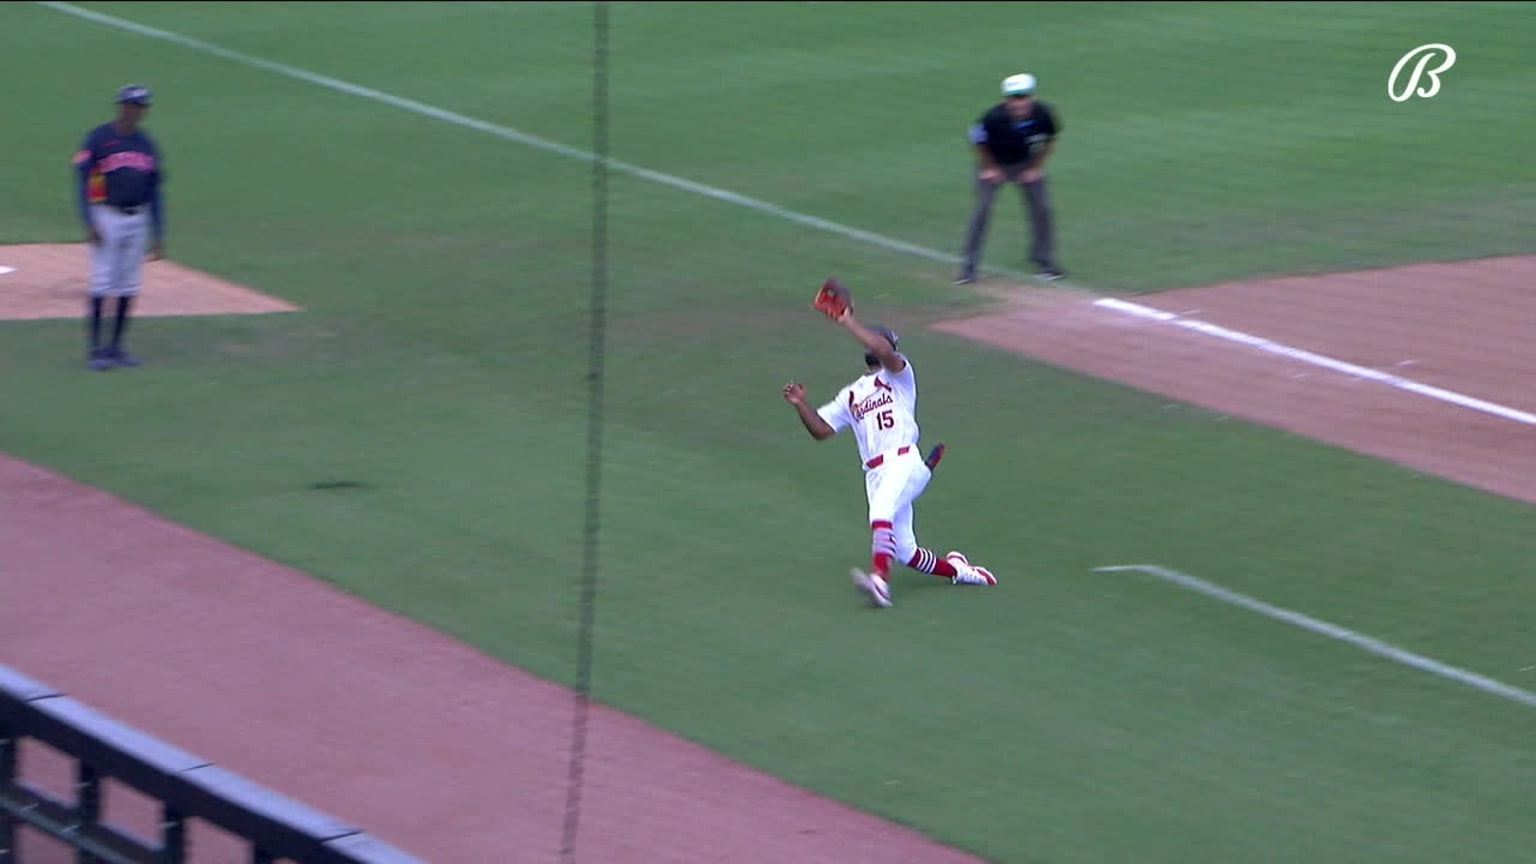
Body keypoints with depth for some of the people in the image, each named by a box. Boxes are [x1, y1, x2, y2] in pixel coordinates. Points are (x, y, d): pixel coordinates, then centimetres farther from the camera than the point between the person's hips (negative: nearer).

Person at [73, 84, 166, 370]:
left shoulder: (146, 144, 10)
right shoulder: (98, 139, -6)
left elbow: (154, 191, 14)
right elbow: (82, 182, -9)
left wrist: (158, 235, 10)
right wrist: (89, 224, -18)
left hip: (138, 219, 5)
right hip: (107, 218, -5)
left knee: (128, 288, 6)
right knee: (102, 285, -6)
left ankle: (116, 347, 14)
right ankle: (94, 350, -2)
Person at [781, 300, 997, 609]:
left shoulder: (899, 375, 9)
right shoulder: (850, 396, 26)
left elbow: (883, 350, -13)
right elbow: (821, 430, 21)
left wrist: (847, 322, -12)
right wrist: (801, 405, 4)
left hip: (905, 463, -6)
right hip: (875, 475, 6)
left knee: (881, 511, -34)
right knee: (905, 553, 2)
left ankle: (880, 580, -49)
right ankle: (956, 569, 27)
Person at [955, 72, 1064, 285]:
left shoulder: (1043, 114, -27)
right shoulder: (994, 117, -34)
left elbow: (1050, 140, -5)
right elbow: (978, 141, -13)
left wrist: (1036, 168, -6)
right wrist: (989, 168, -9)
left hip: (1026, 163, 2)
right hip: (994, 163, -2)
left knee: (1042, 208, -3)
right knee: (982, 208, -11)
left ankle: (1044, 261, 16)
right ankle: (968, 266, -4)